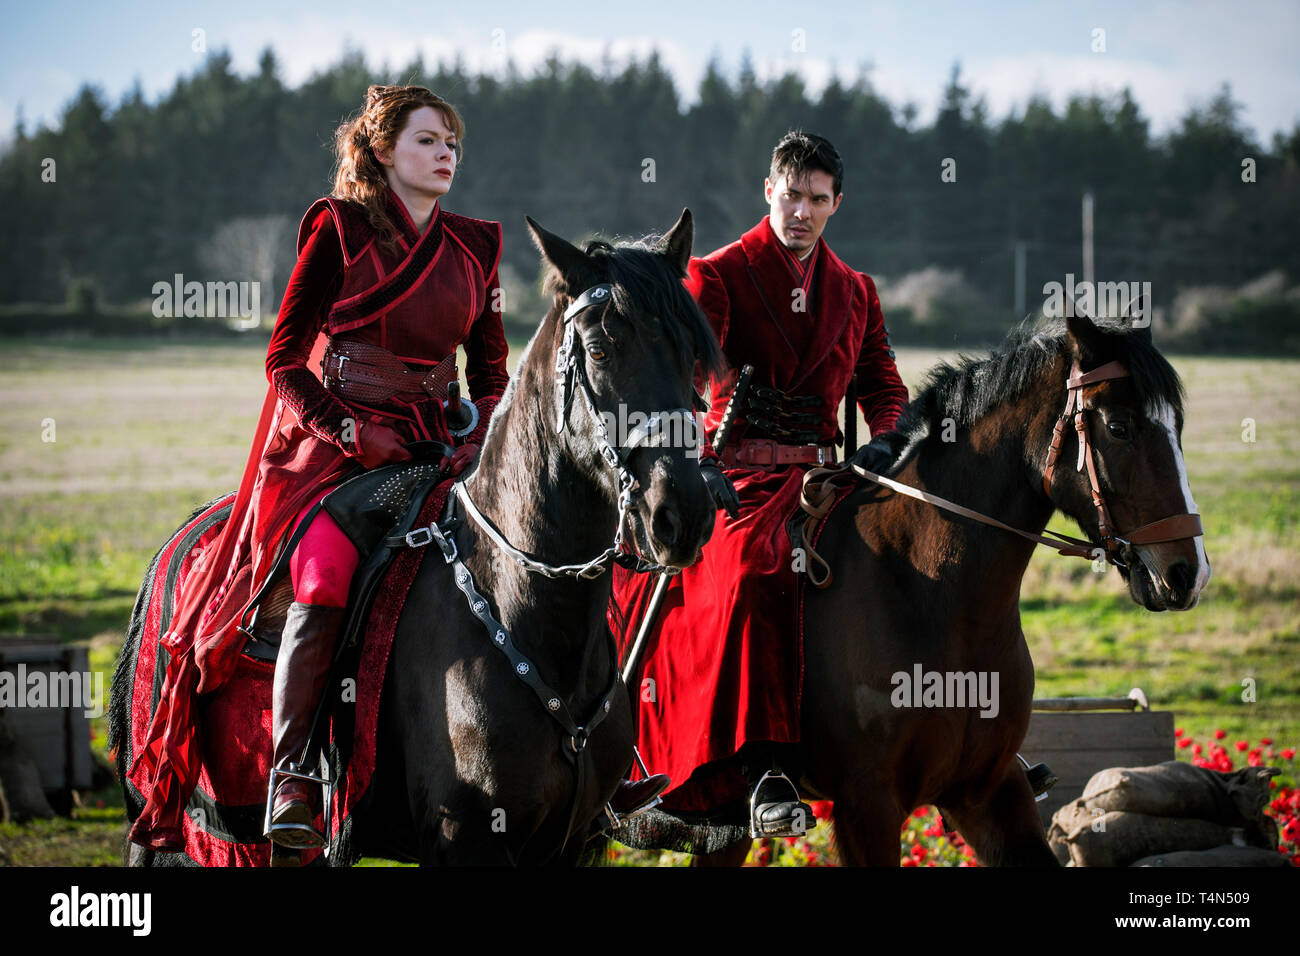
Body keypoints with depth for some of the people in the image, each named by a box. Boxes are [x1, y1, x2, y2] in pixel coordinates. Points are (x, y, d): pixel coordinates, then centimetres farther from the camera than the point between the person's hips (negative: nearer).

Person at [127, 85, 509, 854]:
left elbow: (491, 372, 19)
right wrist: (350, 430, -13)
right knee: (326, 577, -30)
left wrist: (483, 437, -2)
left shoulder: (474, 246, 14)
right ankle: (289, 776, -31)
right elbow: (285, 360, 0)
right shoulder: (339, 228, 1)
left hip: (431, 442, 5)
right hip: (329, 436, -5)